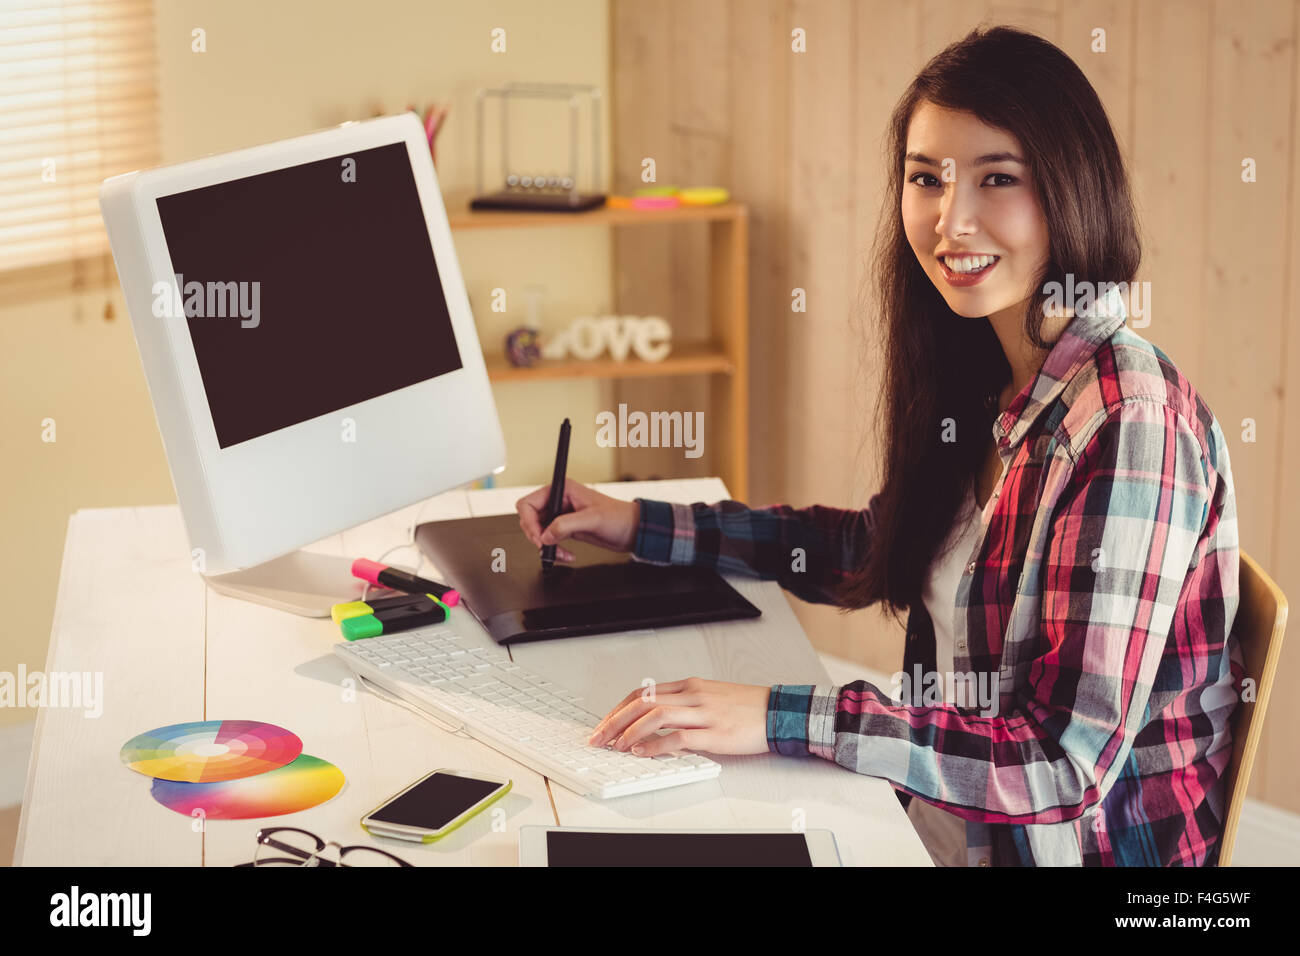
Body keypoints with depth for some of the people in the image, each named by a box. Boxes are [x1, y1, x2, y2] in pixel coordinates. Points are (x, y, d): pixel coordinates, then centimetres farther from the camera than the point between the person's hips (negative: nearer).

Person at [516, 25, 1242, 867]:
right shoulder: (993, 382, 3)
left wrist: (780, 719, -26)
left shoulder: (1128, 420, -22)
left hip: (1081, 846, -7)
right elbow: (882, 550, 19)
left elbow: (1070, 760, -25)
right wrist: (643, 527, 13)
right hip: (945, 822, 7)